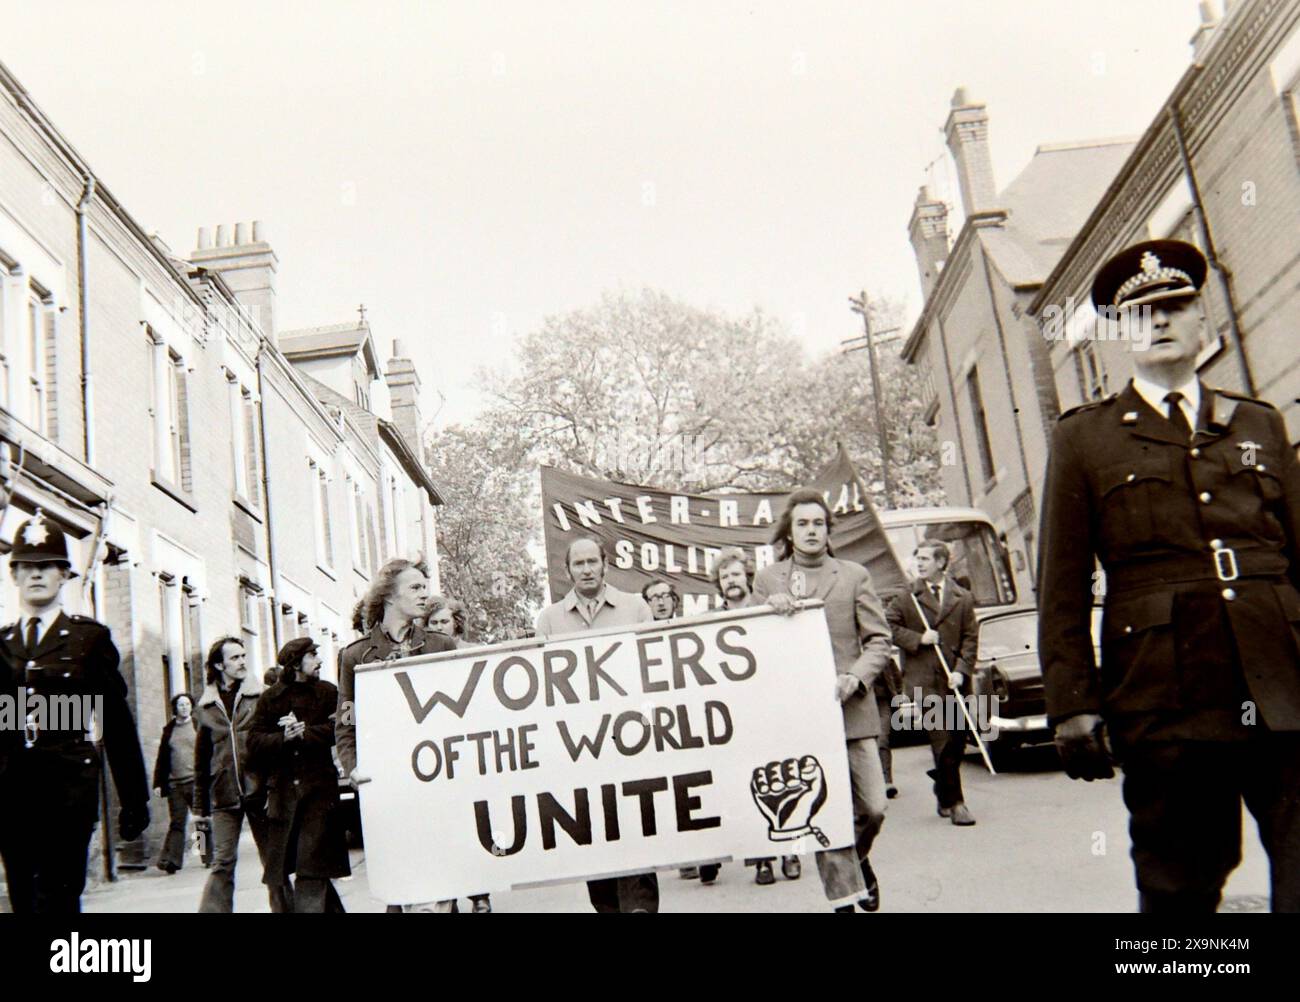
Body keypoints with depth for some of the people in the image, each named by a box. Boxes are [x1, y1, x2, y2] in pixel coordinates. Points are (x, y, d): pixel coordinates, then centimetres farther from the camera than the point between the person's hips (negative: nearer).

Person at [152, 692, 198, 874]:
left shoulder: (199, 726, 4)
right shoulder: (169, 730, 11)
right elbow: (162, 758, 11)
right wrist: (158, 782, 6)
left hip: (196, 782, -2)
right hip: (175, 784, 2)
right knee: (177, 823, -1)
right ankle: (171, 860, -2)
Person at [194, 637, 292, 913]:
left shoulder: (260, 696, 4)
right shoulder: (206, 706, 9)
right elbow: (201, 759, 12)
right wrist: (200, 805, 10)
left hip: (259, 789, -1)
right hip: (223, 796, 1)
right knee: (222, 864, -2)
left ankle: (285, 908, 16)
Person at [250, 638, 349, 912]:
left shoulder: (327, 692, 8)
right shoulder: (269, 698, 9)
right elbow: (254, 742, 2)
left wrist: (305, 732, -15)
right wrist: (283, 738, -13)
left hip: (318, 788, -2)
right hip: (282, 788, 2)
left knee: (312, 863, -9)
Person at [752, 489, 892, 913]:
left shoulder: (854, 576, 9)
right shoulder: (768, 579, 11)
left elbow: (878, 640, 6)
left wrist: (854, 679, -11)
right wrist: (771, 608, -8)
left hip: (852, 708, 1)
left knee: (873, 807, 2)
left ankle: (858, 859, 33)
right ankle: (845, 897, 10)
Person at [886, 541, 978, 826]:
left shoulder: (963, 598, 7)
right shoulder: (906, 597, 3)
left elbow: (970, 638, 5)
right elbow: (889, 626, 3)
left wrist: (961, 670, -7)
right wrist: (918, 639, -10)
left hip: (954, 680, 3)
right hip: (922, 680, -3)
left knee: (957, 742, 9)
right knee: (942, 741, -7)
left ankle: (943, 791, 31)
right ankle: (954, 802, -1)